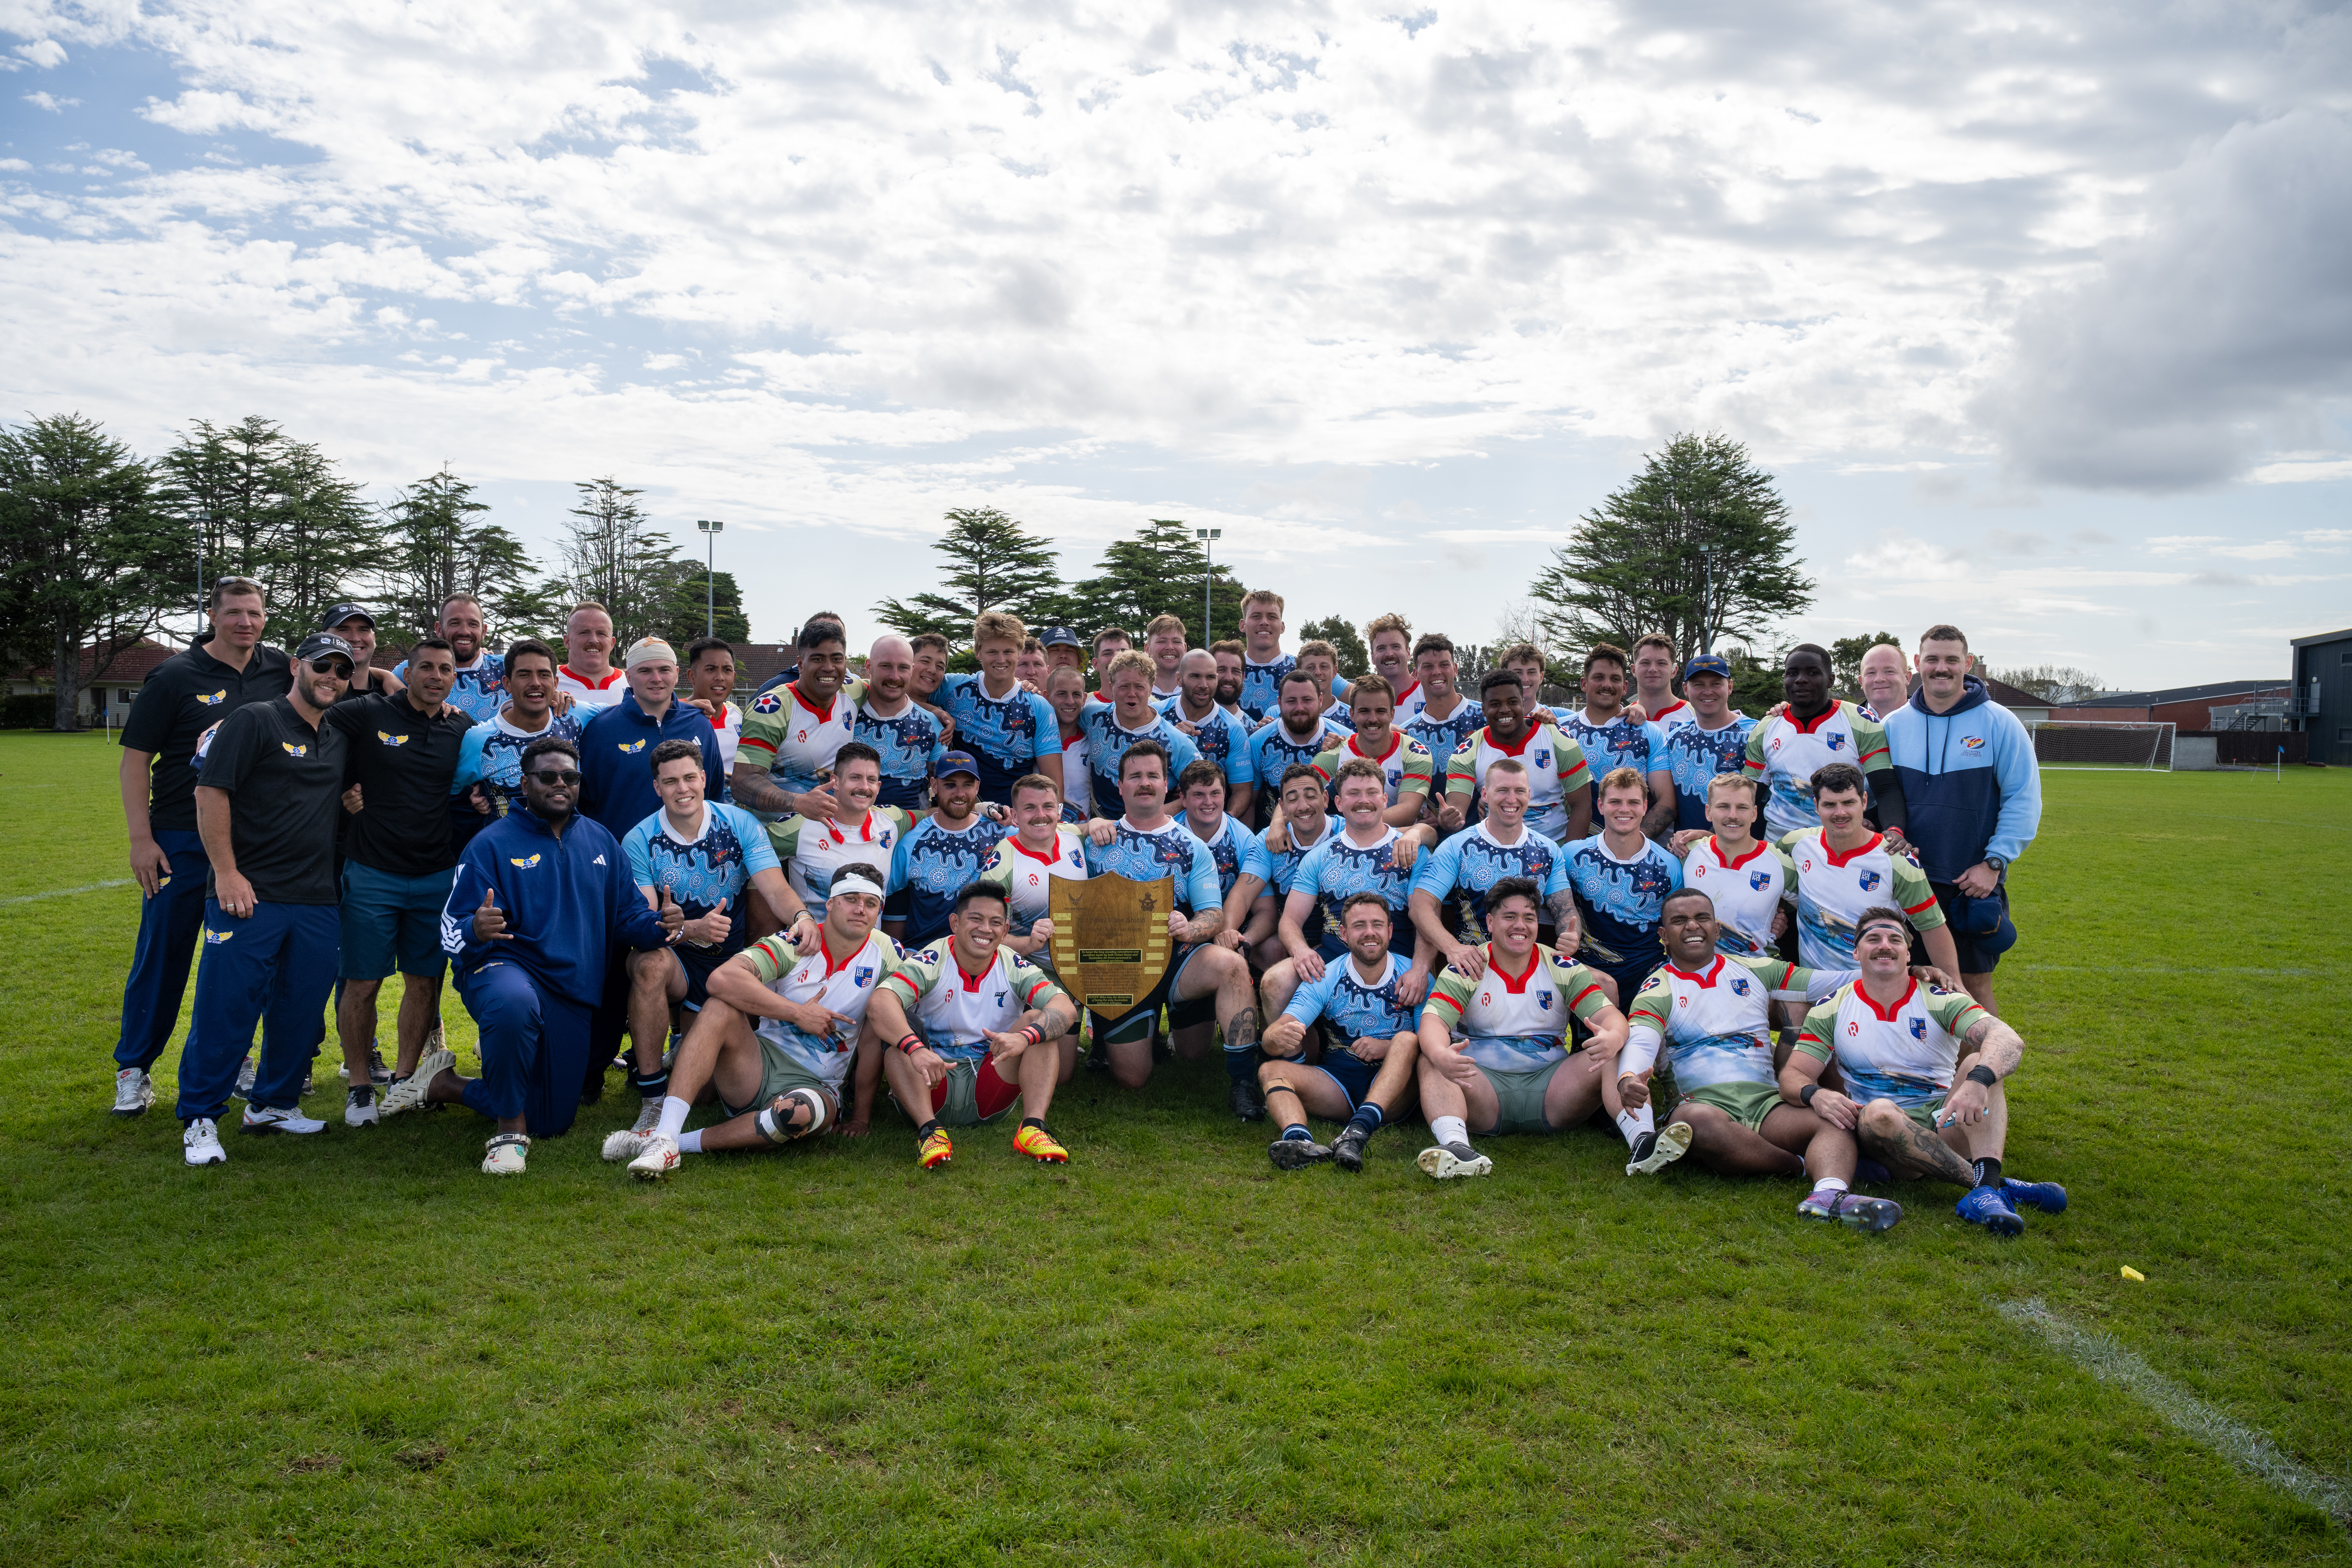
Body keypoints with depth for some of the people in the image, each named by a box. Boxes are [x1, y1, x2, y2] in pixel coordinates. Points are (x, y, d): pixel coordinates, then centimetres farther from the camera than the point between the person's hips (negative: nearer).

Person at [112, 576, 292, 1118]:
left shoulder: (282, 671, 5)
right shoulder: (175, 676, -5)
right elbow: (135, 761, -4)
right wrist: (140, 838, -11)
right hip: (181, 843, -3)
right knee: (162, 956, 3)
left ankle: (231, 1058, 27)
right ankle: (133, 1069, 17)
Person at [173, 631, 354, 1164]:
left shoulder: (340, 740, 17)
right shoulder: (253, 721, -3)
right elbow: (211, 793, -9)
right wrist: (227, 872, -14)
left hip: (317, 902, 6)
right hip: (250, 897, -6)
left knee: (301, 1013, 9)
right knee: (226, 1009, -3)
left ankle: (273, 1104, 25)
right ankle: (201, 1118, 8)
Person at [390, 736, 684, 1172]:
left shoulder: (600, 841, 8)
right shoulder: (492, 845, -5)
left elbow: (627, 915, 10)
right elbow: (452, 934, -10)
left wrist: (662, 925, -13)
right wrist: (477, 930, -35)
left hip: (573, 996, 5)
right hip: (505, 970, -5)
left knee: (553, 1122, 8)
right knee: (515, 1004, -44)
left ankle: (444, 1086, 32)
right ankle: (510, 1131, -21)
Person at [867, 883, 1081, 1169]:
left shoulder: (1015, 968, -3)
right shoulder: (930, 963, -10)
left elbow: (1066, 1009, -19)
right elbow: (878, 1004, -29)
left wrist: (1025, 1037, -40)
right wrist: (915, 1048, -47)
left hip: (991, 1097, 2)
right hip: (932, 1085, -2)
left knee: (1037, 1020, -16)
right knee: (900, 1024, -25)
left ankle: (1033, 1127, -30)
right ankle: (929, 1129, -35)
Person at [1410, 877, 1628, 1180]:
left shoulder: (1564, 970, 8)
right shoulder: (1466, 971, 3)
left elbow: (1609, 1013, -3)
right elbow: (1433, 1020, -12)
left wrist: (1613, 1038, -30)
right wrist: (1441, 1055, -38)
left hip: (1549, 1083, 1)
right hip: (1485, 1081, -1)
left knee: (1608, 1059, -23)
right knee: (1429, 1063, -30)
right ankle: (1455, 1144, -52)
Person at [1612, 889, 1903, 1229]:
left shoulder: (1755, 971, 21)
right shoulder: (1658, 991, 10)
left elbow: (1827, 984, 20)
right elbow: (1640, 1040, -8)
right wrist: (1628, 1078, -33)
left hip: (1767, 1102, 4)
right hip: (1704, 1101, -3)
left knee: (1836, 1122, -25)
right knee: (1695, 1121, -39)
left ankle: (1830, 1194, -52)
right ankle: (1805, 1167, -24)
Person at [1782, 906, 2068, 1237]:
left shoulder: (1940, 1001, 4)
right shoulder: (1832, 1010, 7)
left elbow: (2010, 1042, -15)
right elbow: (1792, 1075, 1)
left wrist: (1978, 1082, -38)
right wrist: (1814, 1095, -25)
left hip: (1945, 1127, 1)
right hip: (1883, 1135, -1)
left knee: (1979, 1063, -23)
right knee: (1880, 1113, -35)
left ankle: (1985, 1191, -43)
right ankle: (2000, 1187, -33)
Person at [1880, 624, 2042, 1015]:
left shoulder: (1999, 723, -3)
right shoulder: (1894, 725, 5)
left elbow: (2024, 799, -3)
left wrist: (1993, 863, -10)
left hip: (1974, 883, -2)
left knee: (1974, 986, 3)